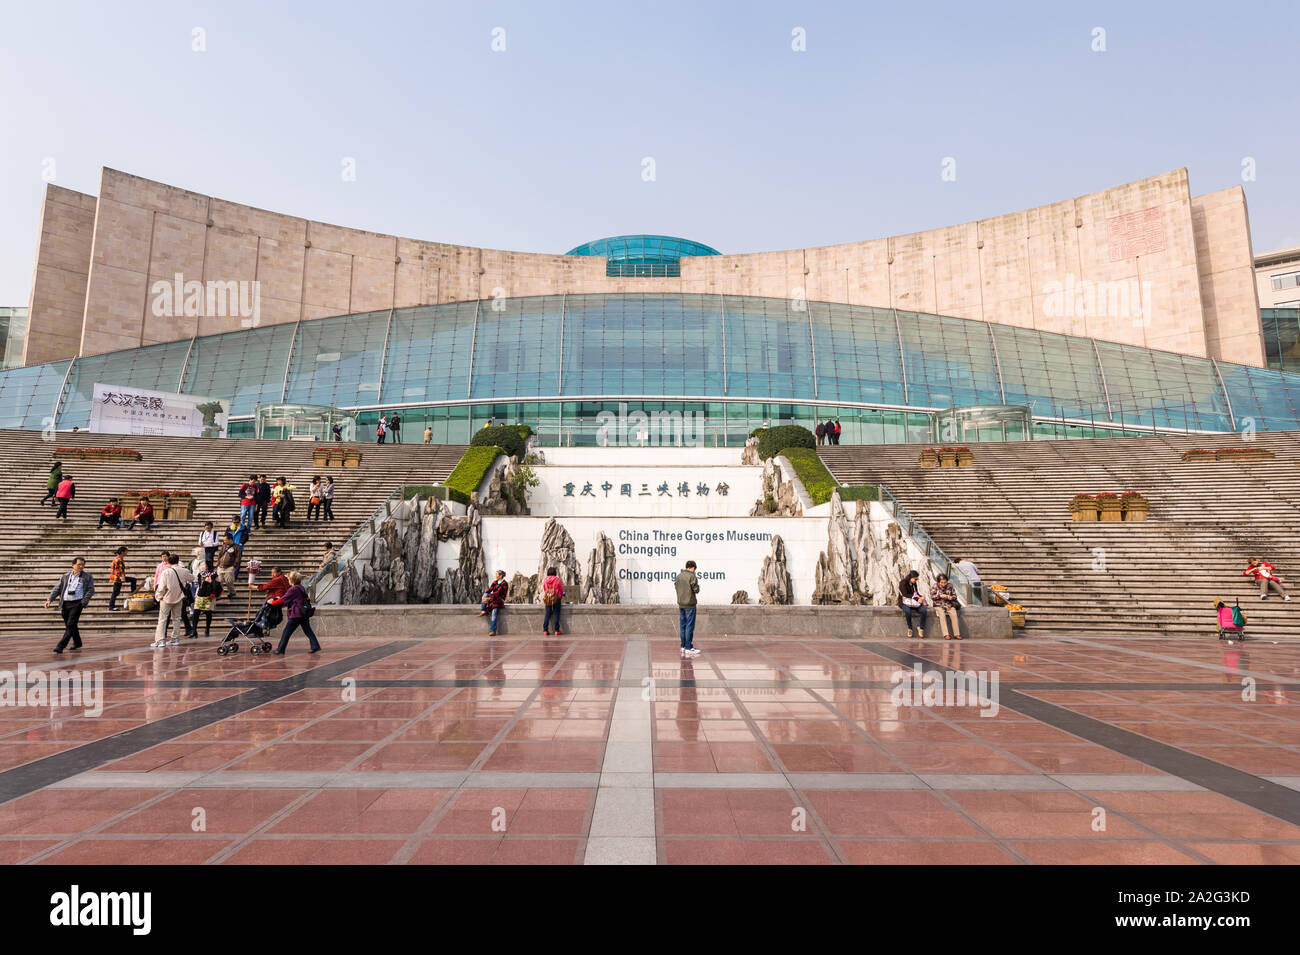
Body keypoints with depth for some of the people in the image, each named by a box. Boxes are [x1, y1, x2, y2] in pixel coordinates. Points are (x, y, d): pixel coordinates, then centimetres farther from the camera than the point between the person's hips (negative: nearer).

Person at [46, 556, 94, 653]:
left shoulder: (87, 577, 4)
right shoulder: (65, 576, 14)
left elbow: (91, 590, -1)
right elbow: (57, 589, 13)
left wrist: (84, 602, -13)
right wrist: (49, 600, 0)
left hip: (77, 603, -5)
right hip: (65, 604, 5)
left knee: (70, 625, -13)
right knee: (68, 625, 13)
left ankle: (60, 646, -14)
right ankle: (77, 643, 27)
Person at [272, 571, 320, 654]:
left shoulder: (293, 589, -12)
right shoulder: (301, 588, 14)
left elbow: (283, 600, -9)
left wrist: (273, 602, 5)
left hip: (296, 614, -8)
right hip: (305, 613, 8)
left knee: (286, 632, 3)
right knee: (308, 631, 8)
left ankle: (280, 649, 9)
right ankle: (315, 646, 1)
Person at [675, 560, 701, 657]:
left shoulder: (679, 576, 6)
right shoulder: (692, 577, -14)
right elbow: (696, 590, -12)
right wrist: (697, 583, 5)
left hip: (680, 603, 7)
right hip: (690, 604, -7)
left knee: (683, 625, 13)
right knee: (690, 626, -3)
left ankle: (683, 646, 19)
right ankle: (688, 648, -3)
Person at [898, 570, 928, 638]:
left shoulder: (915, 583, 10)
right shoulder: (903, 583, -9)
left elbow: (917, 593, 13)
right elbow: (905, 595, -16)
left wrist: (921, 597, -11)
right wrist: (917, 599, -23)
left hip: (914, 602, 5)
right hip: (904, 602, -5)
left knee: (923, 610, -25)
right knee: (907, 611, -38)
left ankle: (921, 628, -11)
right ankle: (909, 628, -19)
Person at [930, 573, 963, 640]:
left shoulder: (950, 586, 4)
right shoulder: (935, 586, -1)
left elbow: (955, 595, 8)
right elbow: (932, 596, -5)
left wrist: (951, 597, -15)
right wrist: (940, 596, -21)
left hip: (949, 605, 2)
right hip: (939, 605, -2)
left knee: (954, 614, -27)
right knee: (942, 615, -31)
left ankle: (956, 634, -25)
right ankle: (946, 634, -34)